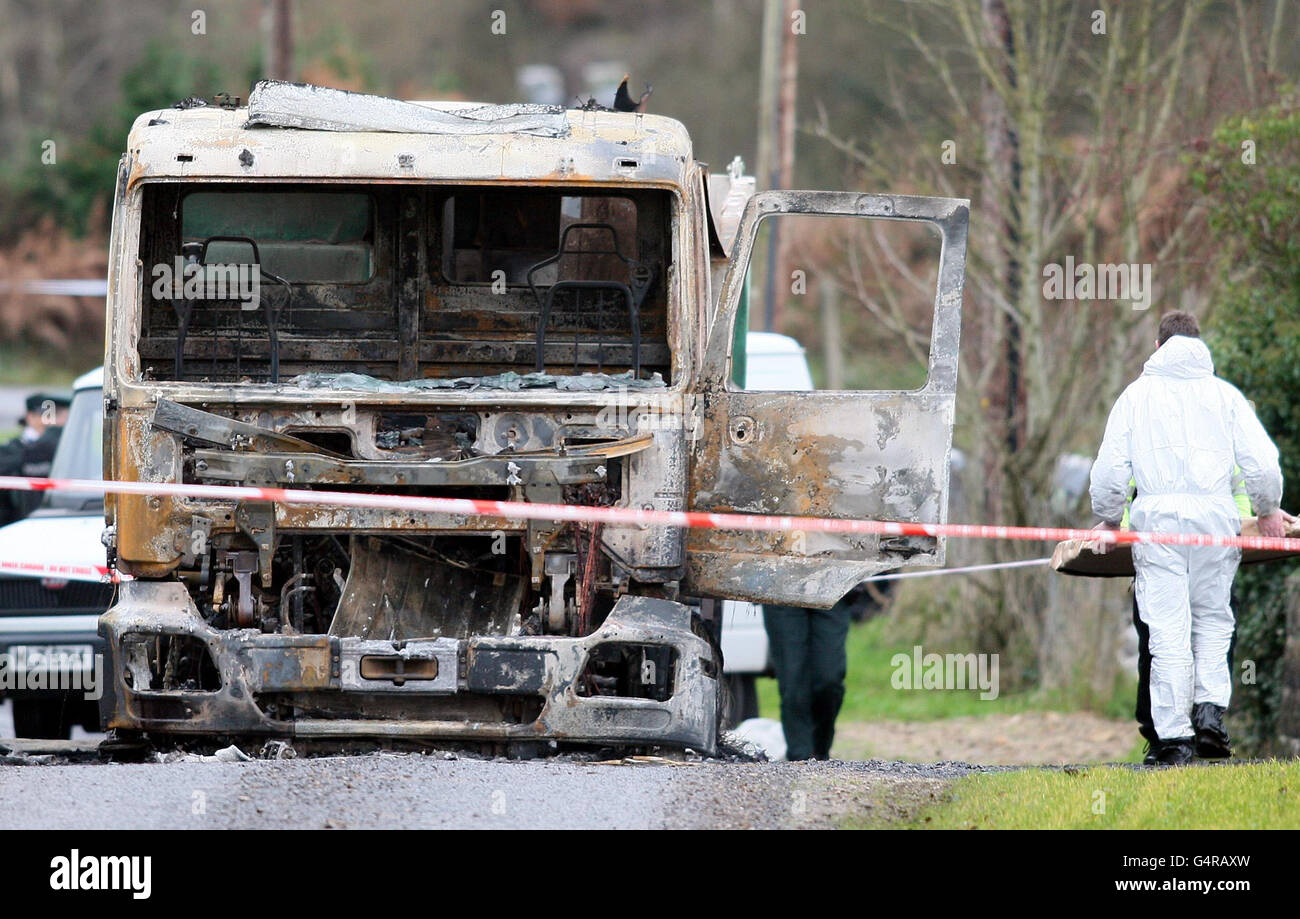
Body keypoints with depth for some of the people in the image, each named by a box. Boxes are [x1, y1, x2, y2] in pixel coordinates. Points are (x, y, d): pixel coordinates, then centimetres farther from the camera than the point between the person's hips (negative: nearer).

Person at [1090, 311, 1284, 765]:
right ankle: (1210, 711, -2)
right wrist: (1268, 510, 22)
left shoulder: (1135, 395, 10)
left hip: (1157, 515, 0)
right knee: (1213, 617, 15)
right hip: (1214, 513, 0)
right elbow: (1262, 462, 5)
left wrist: (1109, 519, 22)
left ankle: (1173, 736, -5)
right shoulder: (1225, 394, 10)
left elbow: (1110, 469, 6)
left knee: (1167, 630, -1)